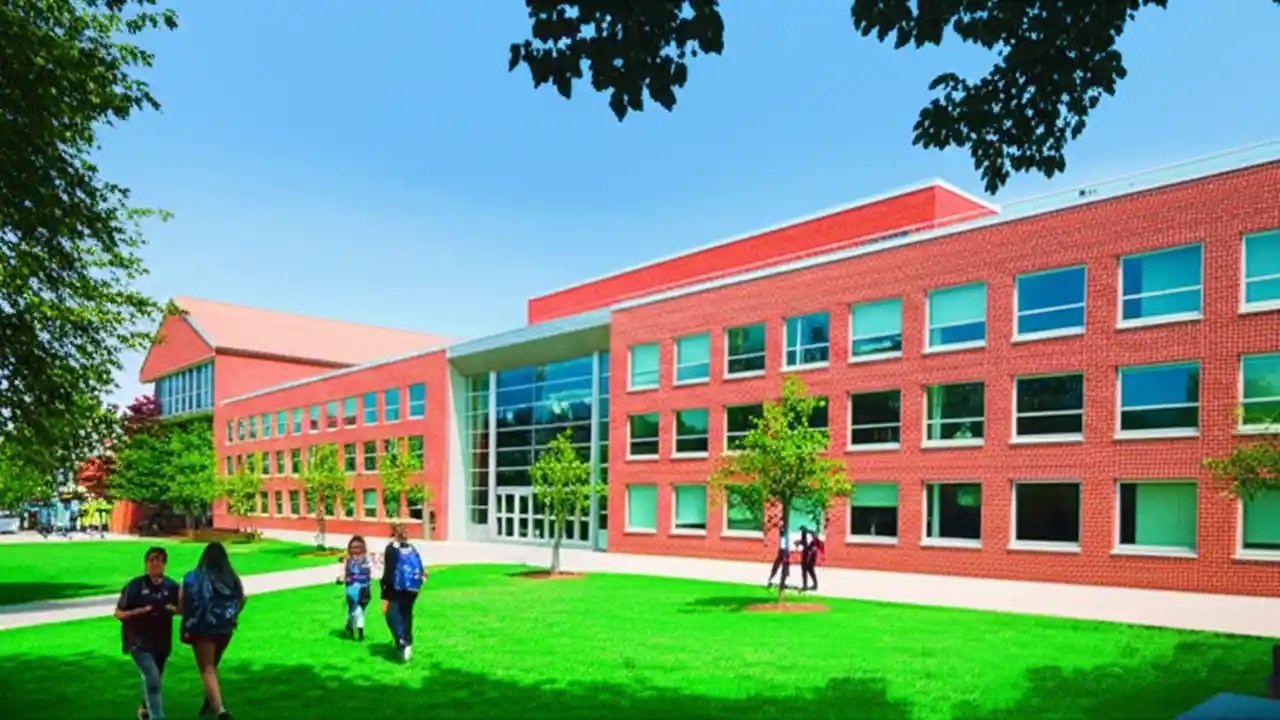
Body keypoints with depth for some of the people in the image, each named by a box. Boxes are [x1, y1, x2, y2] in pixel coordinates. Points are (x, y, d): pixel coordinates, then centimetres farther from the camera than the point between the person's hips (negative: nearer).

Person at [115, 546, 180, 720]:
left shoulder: (171, 586, -1)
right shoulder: (134, 586, -11)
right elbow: (118, 614, -5)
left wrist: (173, 609, -11)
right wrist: (139, 611, -22)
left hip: (162, 642, 4)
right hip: (139, 641, -4)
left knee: (155, 678, 19)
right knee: (152, 677, -20)